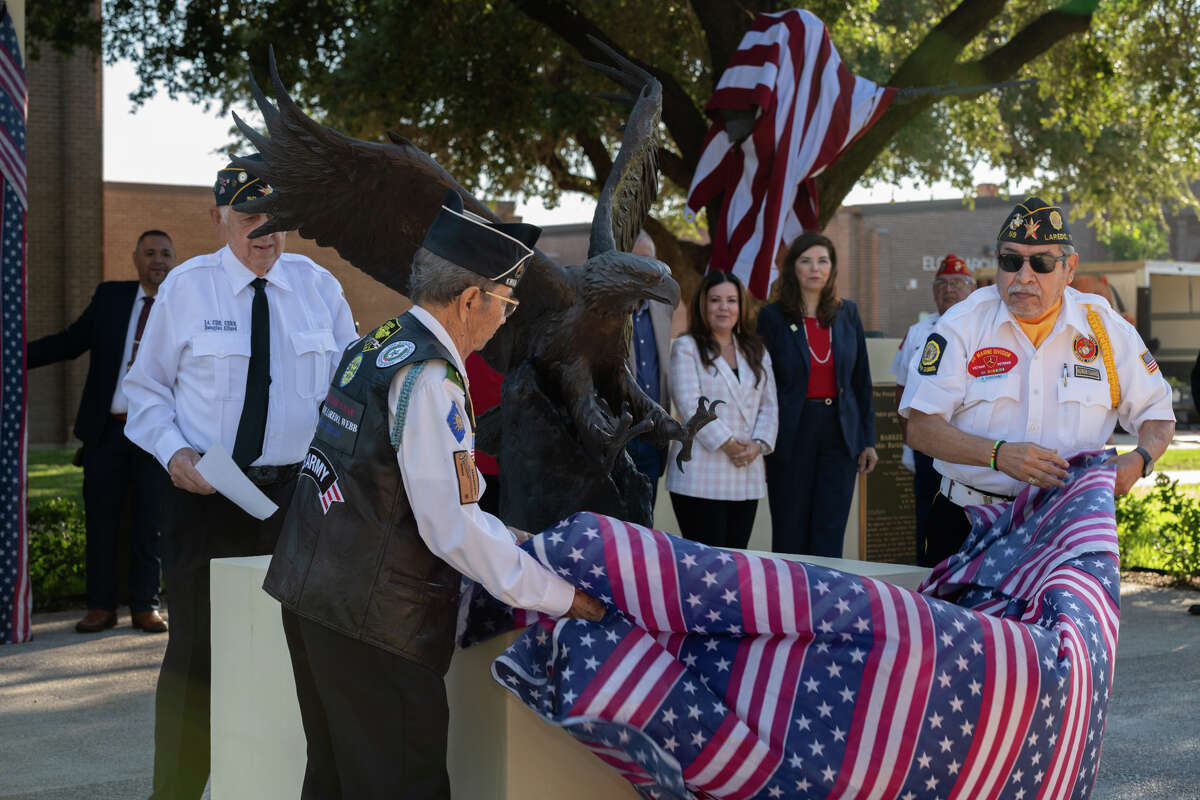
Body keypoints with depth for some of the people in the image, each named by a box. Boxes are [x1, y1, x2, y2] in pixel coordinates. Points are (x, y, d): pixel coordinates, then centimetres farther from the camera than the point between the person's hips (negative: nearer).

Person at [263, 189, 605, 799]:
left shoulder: (371, 350, 12)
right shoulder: (428, 378, -17)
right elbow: (454, 528, -19)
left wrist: (506, 538, 22)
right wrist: (560, 598, -10)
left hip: (310, 589, 10)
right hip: (372, 614, -10)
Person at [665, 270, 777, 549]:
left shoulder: (755, 351, 18)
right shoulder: (686, 348, 1)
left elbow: (769, 405, 14)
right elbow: (690, 404, -9)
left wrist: (758, 444, -4)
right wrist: (726, 444, -14)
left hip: (747, 478, 5)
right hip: (700, 479, -5)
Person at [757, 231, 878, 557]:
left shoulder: (847, 314, 8)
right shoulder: (773, 317, -1)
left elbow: (861, 380, 10)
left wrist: (867, 440, 6)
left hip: (839, 433, 2)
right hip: (792, 435, -2)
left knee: (830, 538, 2)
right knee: (790, 537, 3)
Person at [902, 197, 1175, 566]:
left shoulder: (1106, 328, 4)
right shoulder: (963, 324, -1)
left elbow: (1157, 415, 14)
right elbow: (921, 427, -7)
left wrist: (1139, 459, -9)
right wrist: (998, 454, -22)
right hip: (967, 521, -1)